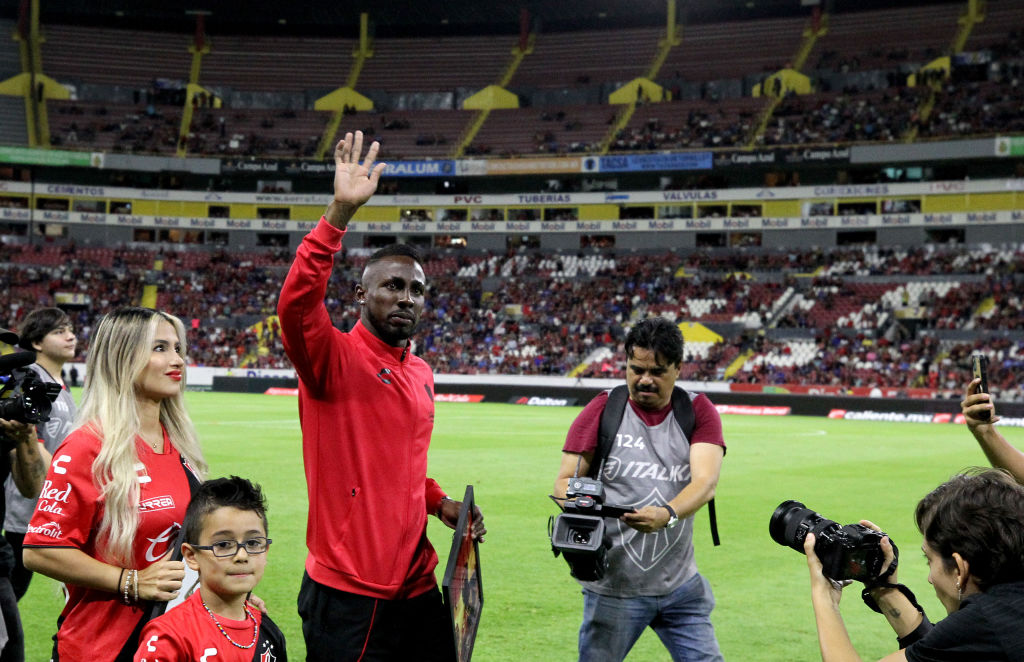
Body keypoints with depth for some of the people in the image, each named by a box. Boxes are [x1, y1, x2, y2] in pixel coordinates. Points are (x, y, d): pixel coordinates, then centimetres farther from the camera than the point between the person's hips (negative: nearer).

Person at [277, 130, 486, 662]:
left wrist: (438, 502, 10)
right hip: (347, 598, -7)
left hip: (418, 589, 7)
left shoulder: (421, 373, 13)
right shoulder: (334, 358, -9)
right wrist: (340, 214, -36)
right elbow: (294, 305, -31)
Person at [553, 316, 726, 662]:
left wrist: (667, 514, -33)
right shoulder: (602, 410, -1)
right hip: (613, 588, -2)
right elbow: (566, 479, -1)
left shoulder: (699, 412, 2)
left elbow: (705, 482, -13)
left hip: (680, 585, 2)